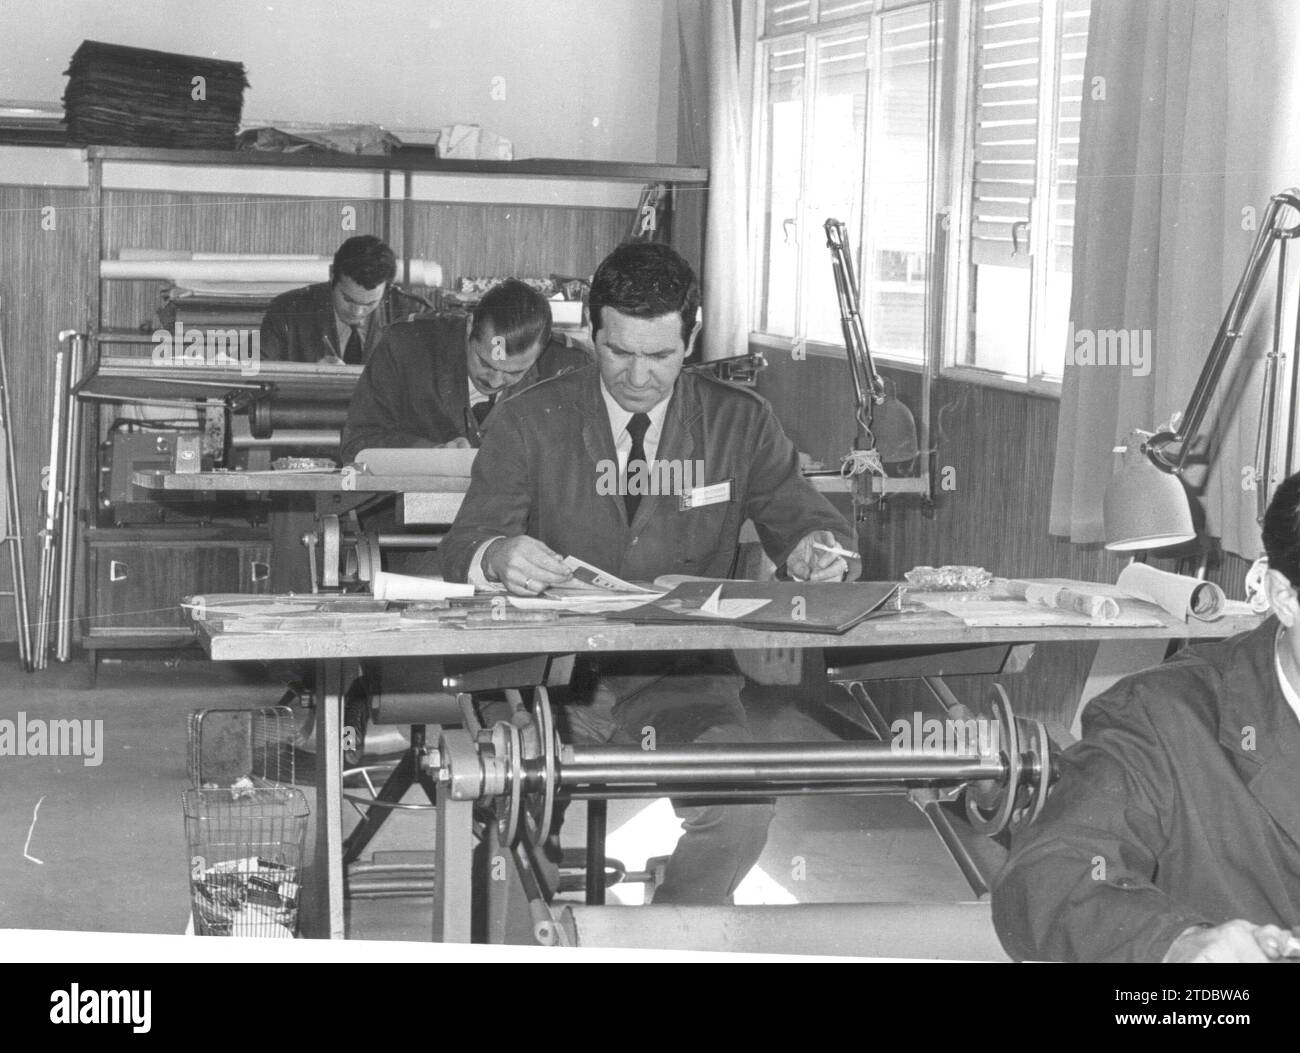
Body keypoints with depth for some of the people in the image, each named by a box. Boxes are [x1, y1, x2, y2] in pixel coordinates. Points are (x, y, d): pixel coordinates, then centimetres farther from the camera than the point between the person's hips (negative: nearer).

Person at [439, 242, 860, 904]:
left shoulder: (740, 422, 6)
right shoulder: (529, 422, 2)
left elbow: (804, 522, 10)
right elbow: (461, 551, -4)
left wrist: (818, 548, -16)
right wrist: (498, 557, -29)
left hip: (684, 680, 1)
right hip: (553, 672, -1)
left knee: (743, 810, -27)